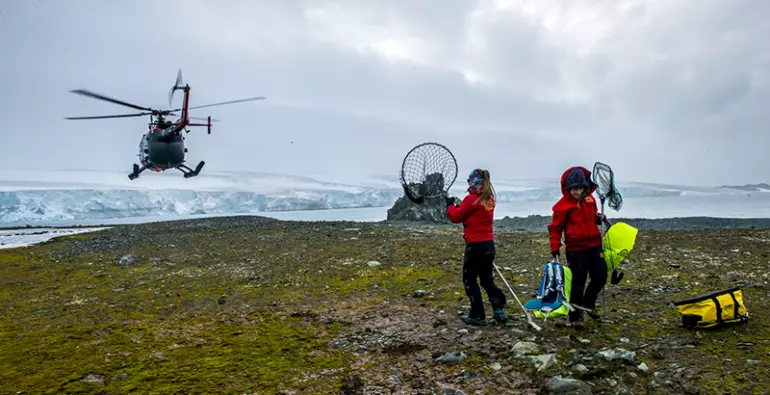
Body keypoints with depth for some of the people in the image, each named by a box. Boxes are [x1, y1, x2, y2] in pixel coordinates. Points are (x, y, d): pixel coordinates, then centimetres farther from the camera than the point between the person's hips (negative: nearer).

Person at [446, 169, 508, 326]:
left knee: (469, 280, 6)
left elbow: (455, 217, -7)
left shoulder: (472, 199, -15)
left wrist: (450, 205, 10)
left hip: (475, 245, -7)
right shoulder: (489, 200, 8)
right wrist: (459, 206, 9)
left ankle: (477, 316, 9)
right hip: (489, 244, 8)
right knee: (487, 280, 19)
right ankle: (499, 311, 17)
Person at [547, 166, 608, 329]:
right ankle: (576, 317, 10)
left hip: (594, 245, 6)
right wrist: (555, 248, -13)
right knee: (578, 282, -2)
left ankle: (588, 303, 32)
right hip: (575, 248, -6)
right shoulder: (563, 205, -10)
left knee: (601, 277, 9)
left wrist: (599, 217, 0)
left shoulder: (589, 198, 6)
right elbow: (555, 227, -8)